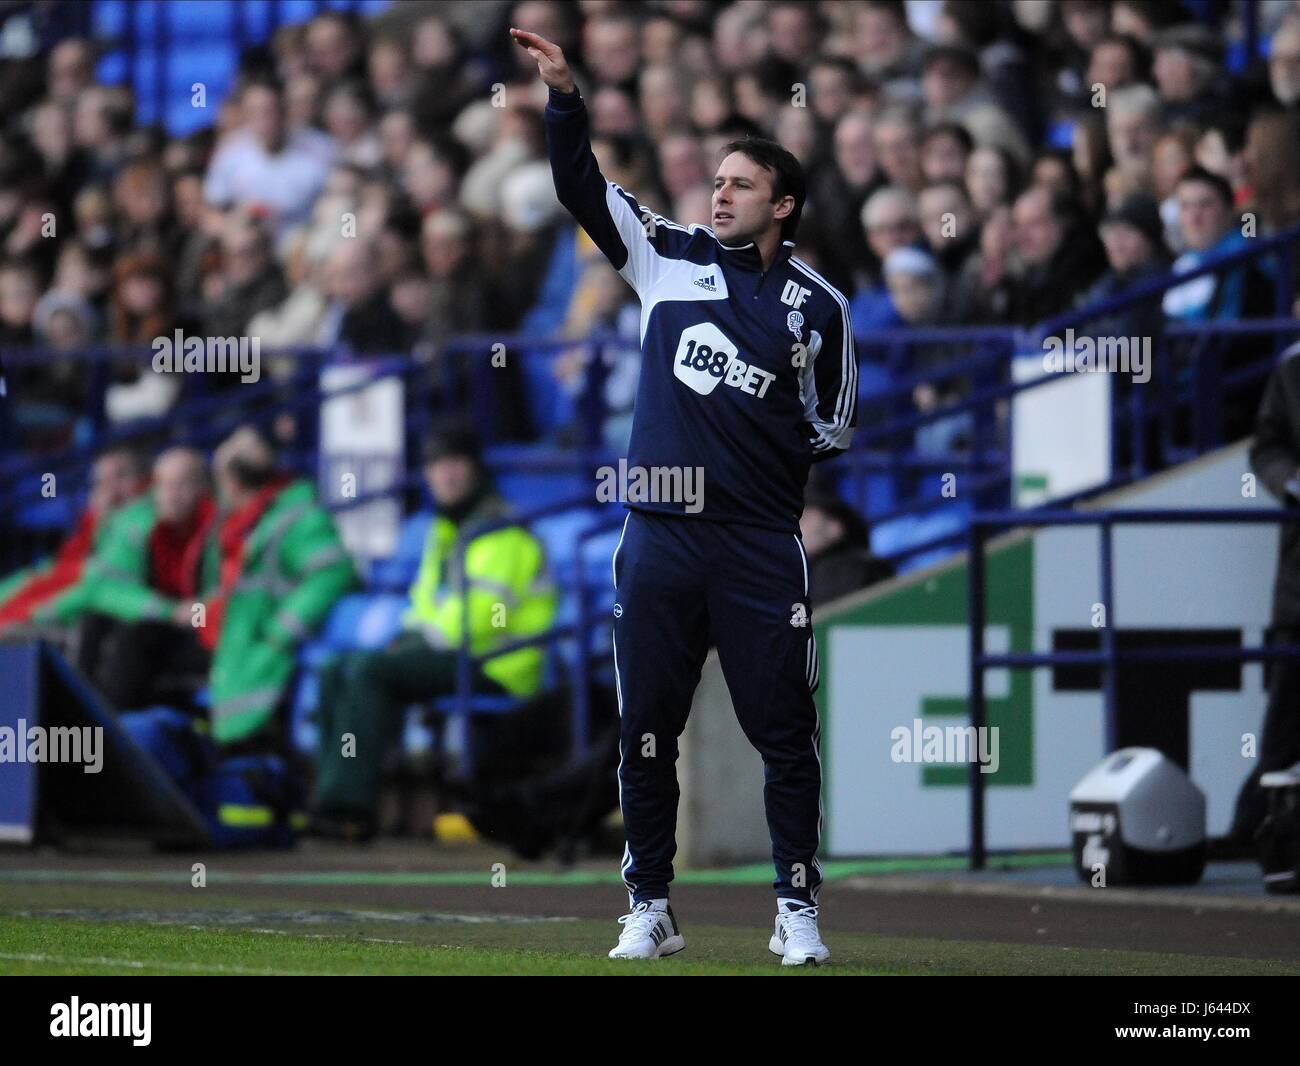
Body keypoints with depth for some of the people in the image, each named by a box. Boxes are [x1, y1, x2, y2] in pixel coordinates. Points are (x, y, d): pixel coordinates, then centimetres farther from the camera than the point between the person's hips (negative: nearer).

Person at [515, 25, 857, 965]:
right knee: (647, 731, 4)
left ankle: (798, 912, 6)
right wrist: (565, 95, -5)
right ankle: (649, 912, 12)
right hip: (660, 536, 2)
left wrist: (772, 448, -3)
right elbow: (584, 189, 7)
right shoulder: (670, 257, 9)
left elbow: (835, 426, 13)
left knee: (785, 733, -2)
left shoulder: (817, 306, 5)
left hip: (762, 549, -2)